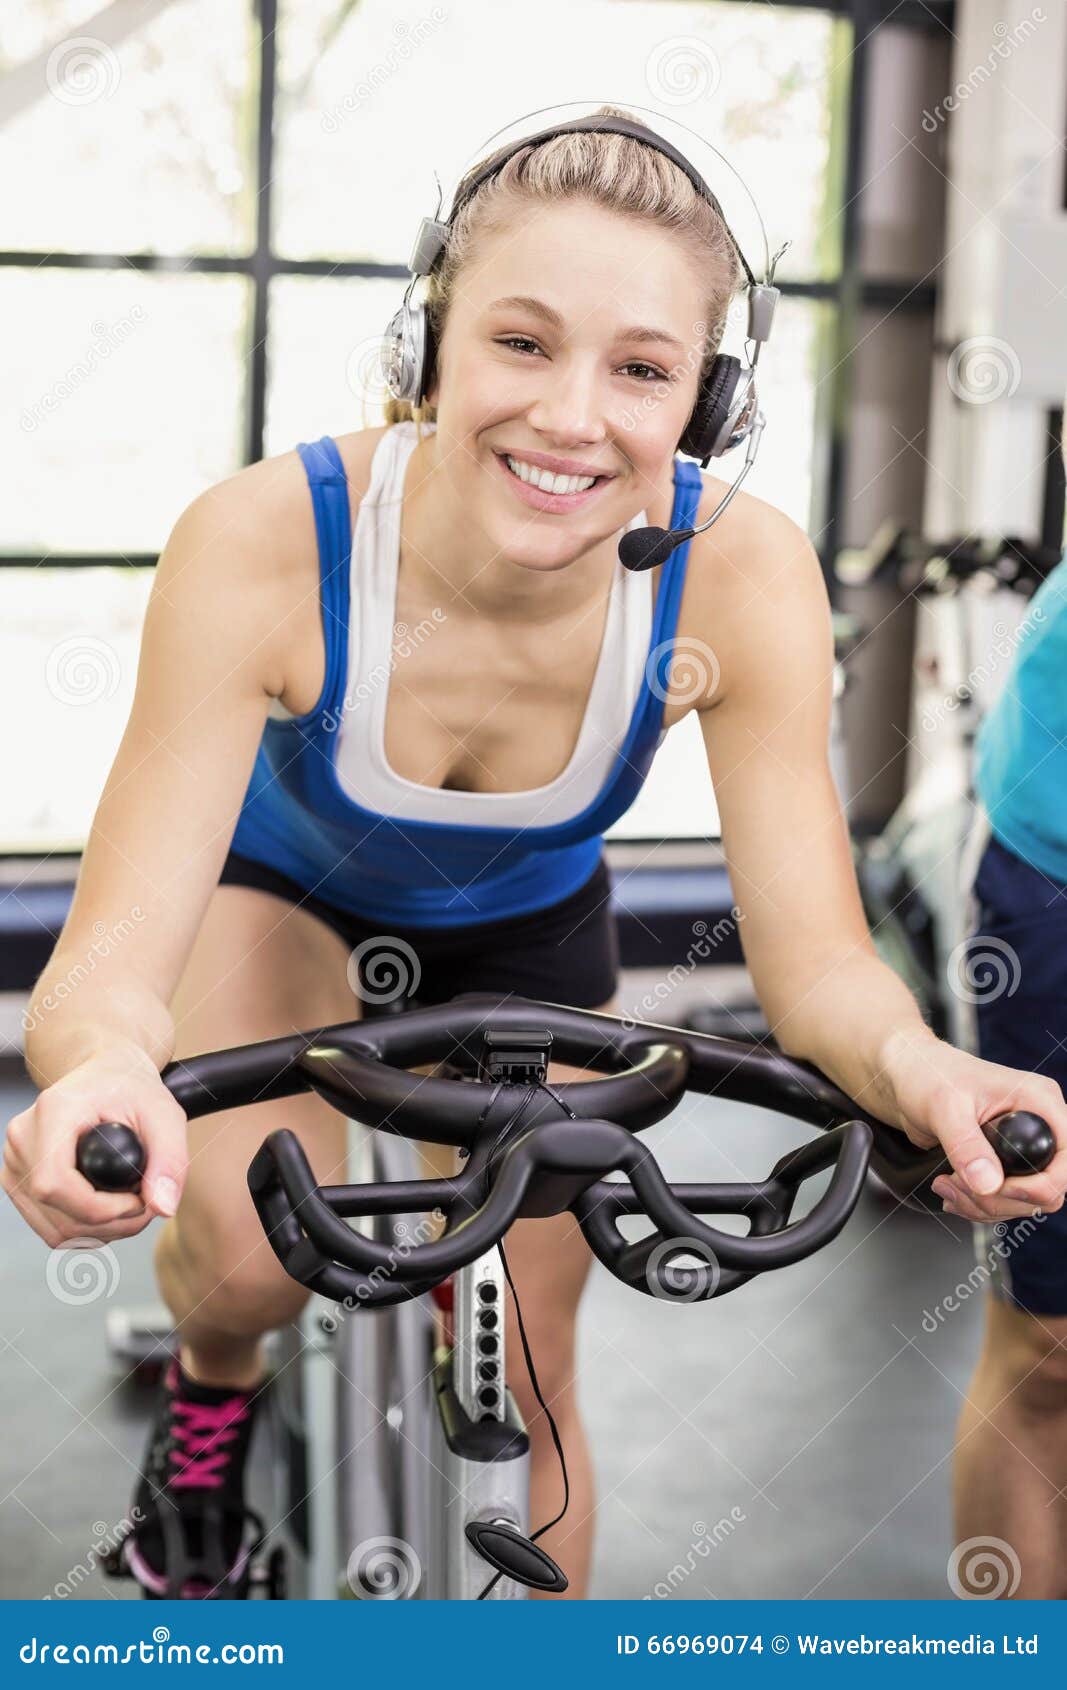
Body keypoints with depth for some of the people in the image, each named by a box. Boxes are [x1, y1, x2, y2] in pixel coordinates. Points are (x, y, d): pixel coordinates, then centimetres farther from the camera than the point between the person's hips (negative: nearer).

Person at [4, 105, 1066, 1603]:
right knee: (248, 1250, -25)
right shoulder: (262, 545, -38)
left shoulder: (741, 573, -34)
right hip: (286, 885, -1)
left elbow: (815, 957, -30)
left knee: (521, 1380, 5)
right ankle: (212, 1381, 14)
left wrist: (915, 1067, -54)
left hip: (527, 929, 2)